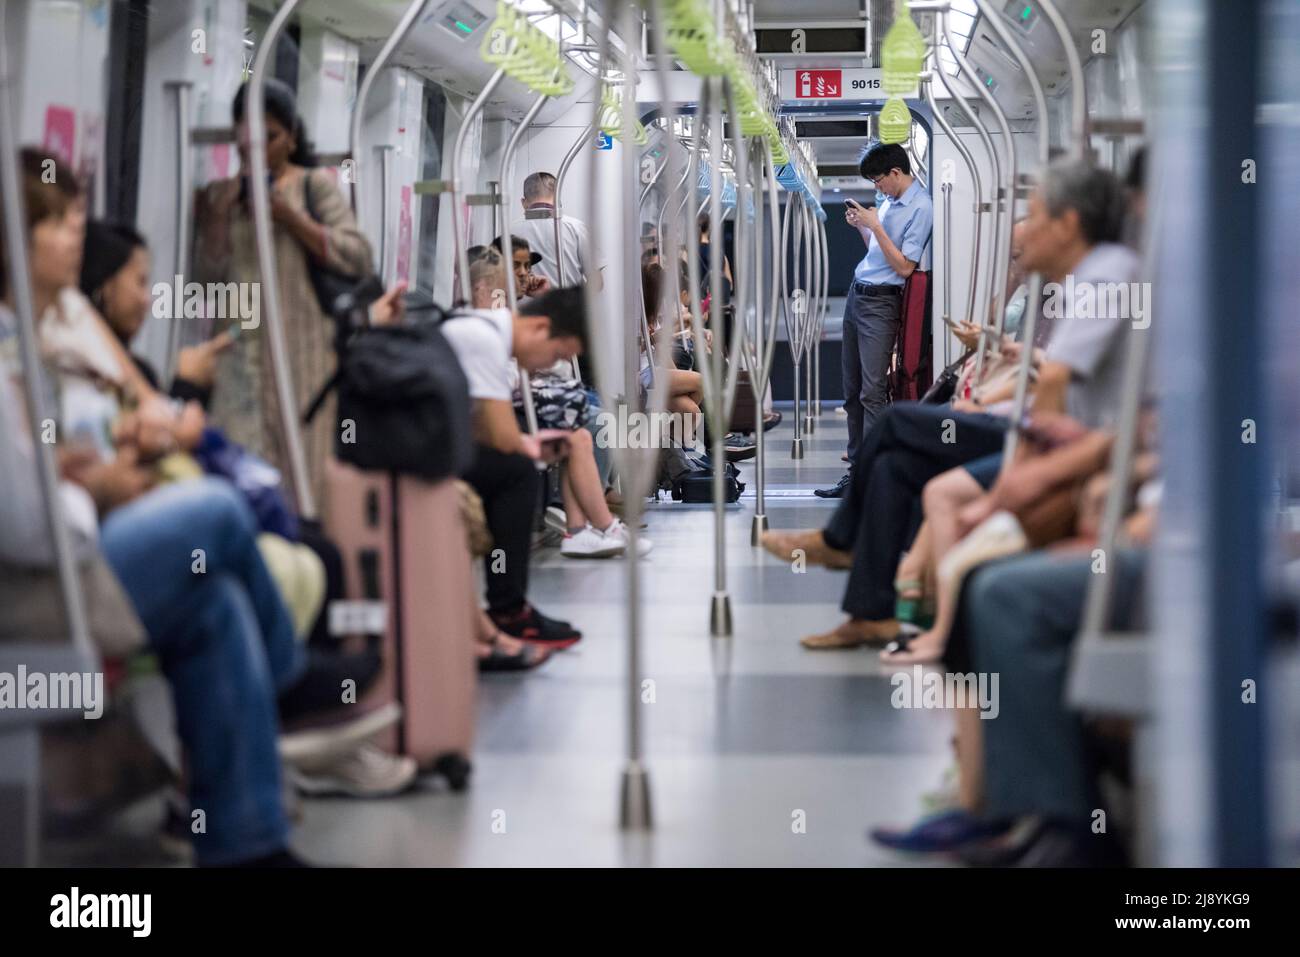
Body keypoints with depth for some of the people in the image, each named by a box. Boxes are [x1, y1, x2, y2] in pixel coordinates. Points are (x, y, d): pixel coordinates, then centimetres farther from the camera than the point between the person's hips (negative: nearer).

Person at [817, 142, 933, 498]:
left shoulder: (920, 209, -13)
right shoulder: (890, 202, 14)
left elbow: (904, 267, -17)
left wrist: (875, 227, -17)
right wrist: (860, 226, 8)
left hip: (881, 304, -9)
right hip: (857, 295, 9)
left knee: (871, 392, -14)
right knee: (852, 390, 9)